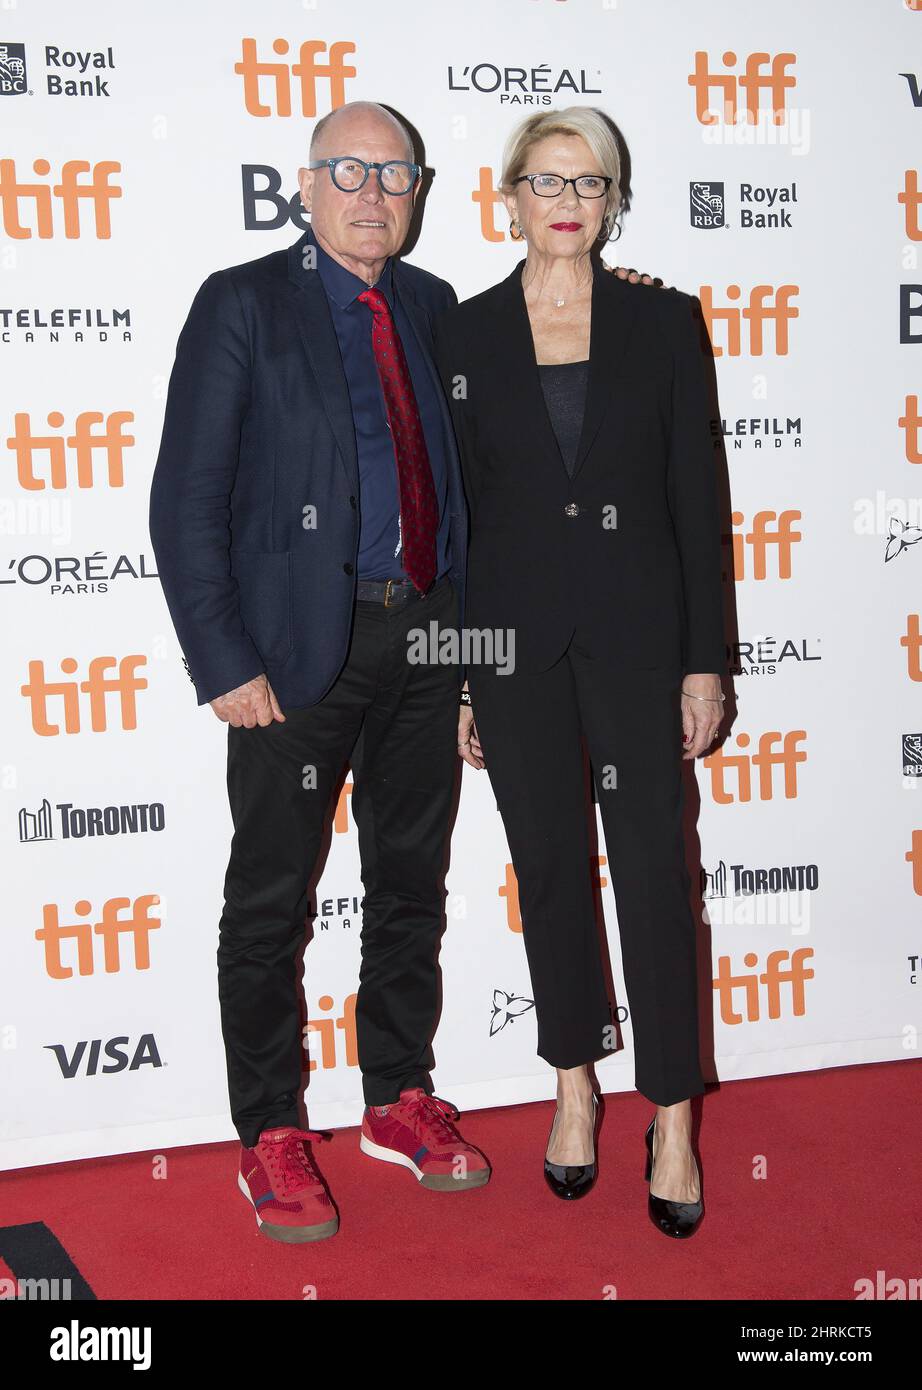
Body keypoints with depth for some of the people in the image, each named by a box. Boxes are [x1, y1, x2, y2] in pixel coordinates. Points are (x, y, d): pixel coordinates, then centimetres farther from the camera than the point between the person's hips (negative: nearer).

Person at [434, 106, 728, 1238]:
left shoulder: (663, 323, 3)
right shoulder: (464, 333, 4)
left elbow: (696, 498, 2)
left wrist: (704, 659, -2)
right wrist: (452, 676, 3)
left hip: (635, 630, -1)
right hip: (514, 635, 1)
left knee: (653, 868, -1)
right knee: (548, 867, 10)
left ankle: (671, 1119, 13)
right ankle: (574, 1088, 28)